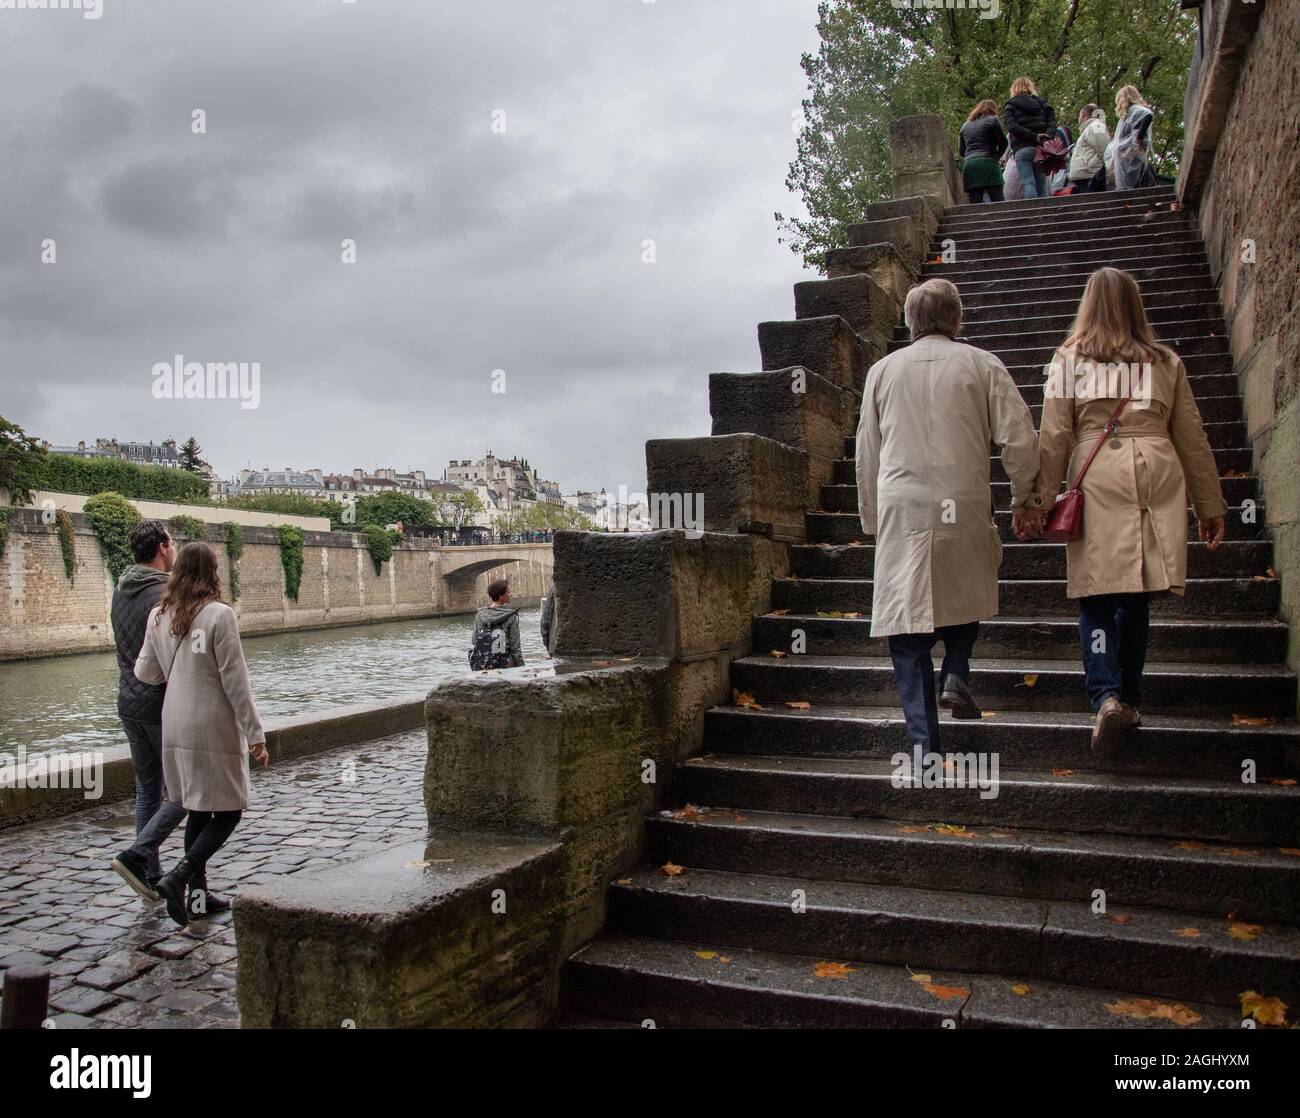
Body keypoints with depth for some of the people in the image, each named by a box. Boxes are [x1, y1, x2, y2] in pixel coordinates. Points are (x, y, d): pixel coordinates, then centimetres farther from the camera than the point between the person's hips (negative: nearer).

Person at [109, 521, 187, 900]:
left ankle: (151, 877, 17)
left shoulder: (120, 593, 10)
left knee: (147, 791, 13)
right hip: (161, 705, -8)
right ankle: (135, 856, -7)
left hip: (128, 703, 8)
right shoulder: (164, 595, -18)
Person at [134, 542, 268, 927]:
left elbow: (146, 672, 8)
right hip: (214, 729, -6)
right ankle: (179, 876, -11)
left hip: (176, 728, 6)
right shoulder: (219, 615, -14)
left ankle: (197, 895, 20)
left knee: (198, 811, 16)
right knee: (228, 812, 5)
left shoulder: (158, 616, 3)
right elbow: (235, 681, -13)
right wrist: (255, 735, -8)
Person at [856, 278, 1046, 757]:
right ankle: (955, 675, 9)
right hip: (964, 506, -1)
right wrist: (1024, 500, 13)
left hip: (901, 511, 1)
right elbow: (1020, 439, 0)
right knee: (966, 589, 27)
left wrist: (872, 519, 24)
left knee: (907, 635, 2)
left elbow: (867, 455, 15)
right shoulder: (982, 365, 6)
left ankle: (924, 745, -1)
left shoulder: (882, 370, 12)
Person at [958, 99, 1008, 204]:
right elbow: (1003, 142, 3)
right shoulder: (992, 120, 7)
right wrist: (997, 155, 19)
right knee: (998, 201, -7)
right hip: (987, 163, -4)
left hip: (968, 165, 4)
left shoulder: (965, 125, 21)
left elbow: (960, 151, 19)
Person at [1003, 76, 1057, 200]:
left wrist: (1034, 137, -12)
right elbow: (1052, 121, 5)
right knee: (1041, 185, 5)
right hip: (1041, 148, 4)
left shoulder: (1010, 106, 8)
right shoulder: (1042, 104, 20)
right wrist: (1047, 137, -9)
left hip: (1022, 149, -4)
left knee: (1029, 183, -9)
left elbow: (1012, 126, -9)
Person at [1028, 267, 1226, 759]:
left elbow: (1054, 438, 1)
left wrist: (1040, 499, 5)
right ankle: (1129, 699, 19)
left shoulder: (1069, 360, 7)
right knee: (1135, 598, 12)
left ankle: (1106, 696, -18)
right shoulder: (1166, 362, 13)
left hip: (1096, 482, -2)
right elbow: (1192, 438, 16)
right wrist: (1209, 506, 22)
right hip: (1156, 483, 2)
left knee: (1097, 598, 0)